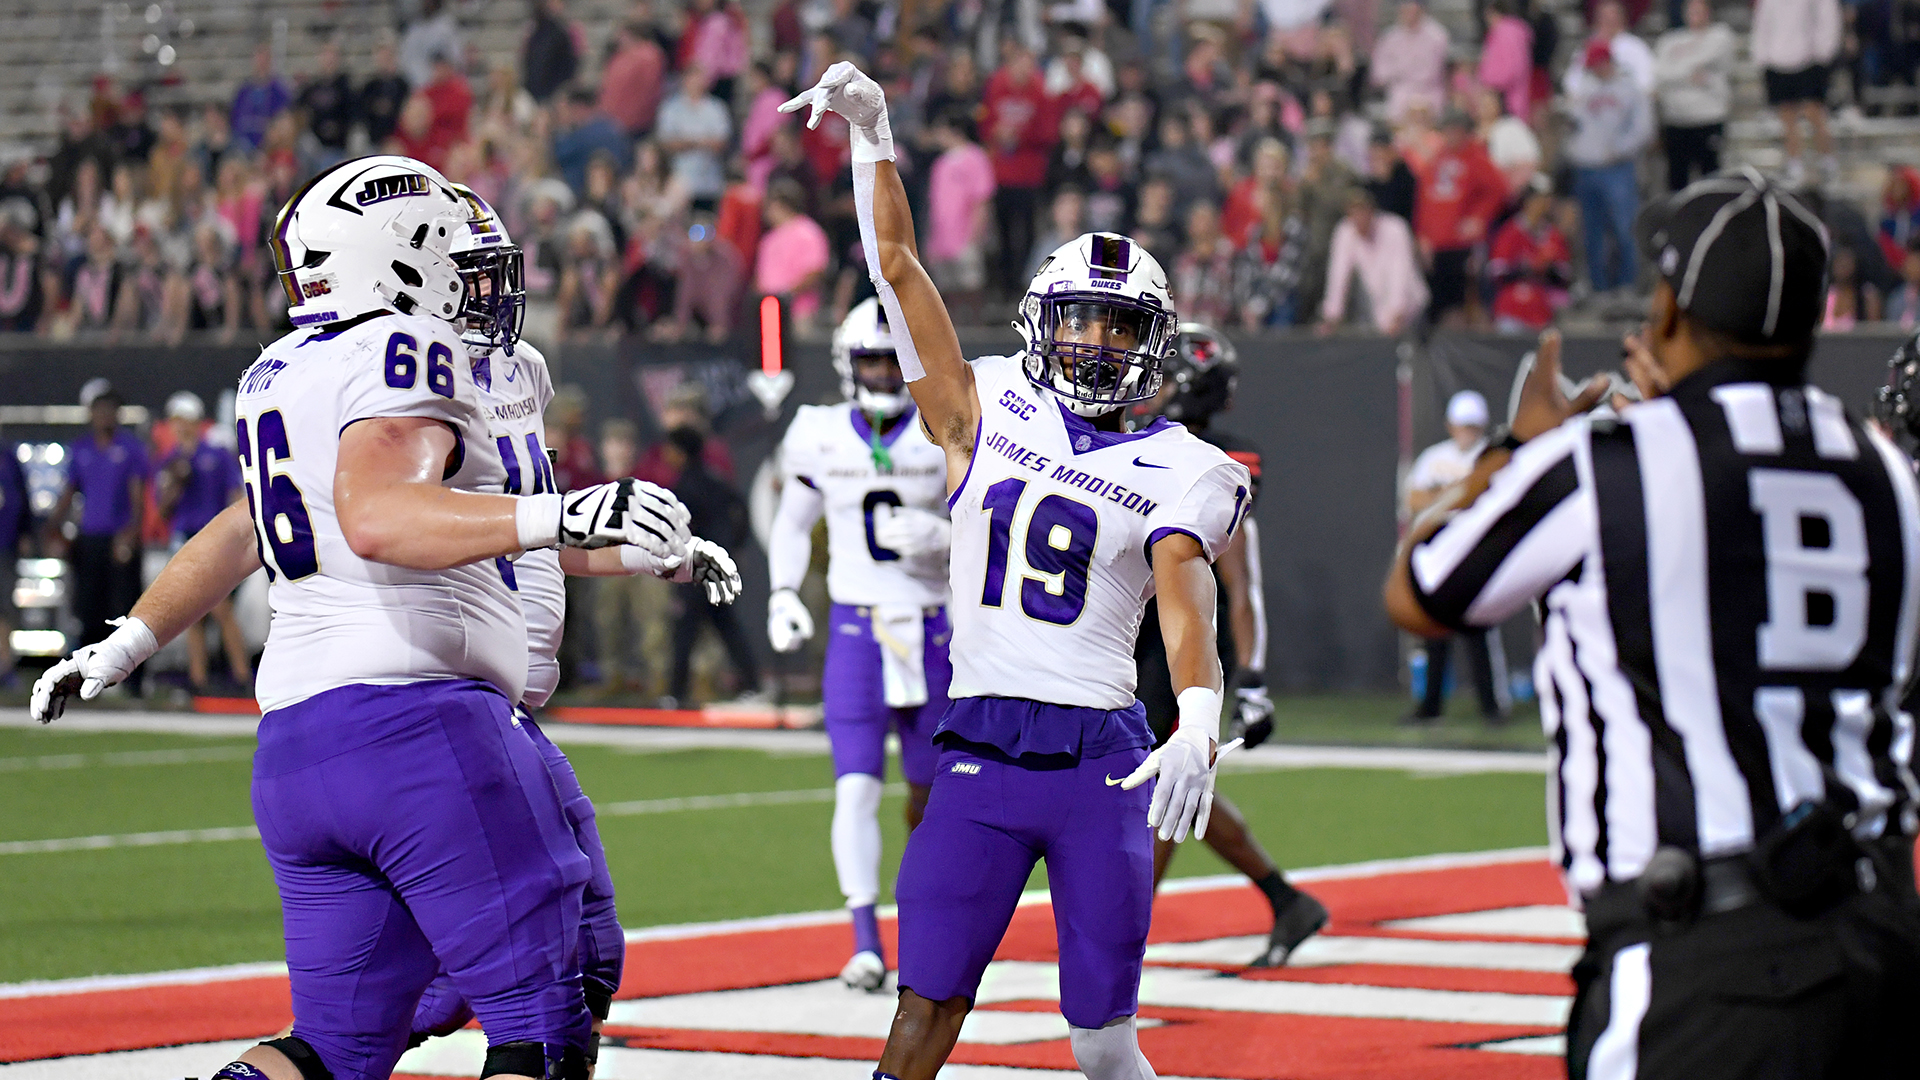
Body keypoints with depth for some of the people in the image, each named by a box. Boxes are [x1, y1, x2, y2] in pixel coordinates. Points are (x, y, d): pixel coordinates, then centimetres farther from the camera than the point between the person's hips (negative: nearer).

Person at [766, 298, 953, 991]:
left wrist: (936, 536, -22)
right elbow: (792, 523, 15)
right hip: (855, 628, 0)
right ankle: (866, 944, -14)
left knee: (928, 790, 10)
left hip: (930, 627, 0)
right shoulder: (823, 439, 0)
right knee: (856, 788, -13)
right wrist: (782, 595, 2)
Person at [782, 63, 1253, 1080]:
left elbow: (1186, 600, -14)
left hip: (1102, 764, -1)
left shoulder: (1175, 470, 3)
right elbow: (897, 269, 11)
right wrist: (873, 136, 8)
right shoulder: (985, 414, 9)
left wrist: (1199, 721, -32)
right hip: (981, 756, 1)